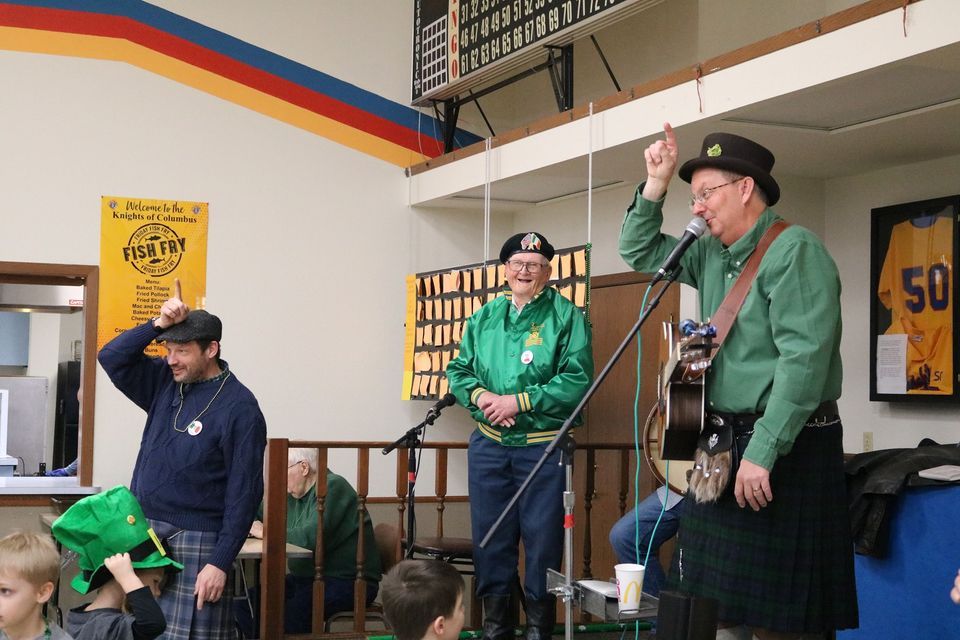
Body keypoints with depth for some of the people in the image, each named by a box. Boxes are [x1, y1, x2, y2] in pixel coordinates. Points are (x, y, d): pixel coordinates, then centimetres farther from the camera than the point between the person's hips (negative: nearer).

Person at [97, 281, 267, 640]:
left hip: (195, 542, -6)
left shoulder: (240, 408, -12)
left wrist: (220, 562, -18)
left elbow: (244, 493, -14)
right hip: (142, 531, 6)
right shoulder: (165, 382, 8)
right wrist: (157, 325, -7)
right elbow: (112, 358, 7)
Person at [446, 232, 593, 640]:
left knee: (542, 538, 2)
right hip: (488, 446, 5)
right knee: (490, 534, 10)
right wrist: (480, 396, -9)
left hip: (544, 448, -4)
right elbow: (458, 371, 13)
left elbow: (577, 379, -13)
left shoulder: (567, 316, -4)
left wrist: (519, 401, -17)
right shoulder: (484, 318, 11)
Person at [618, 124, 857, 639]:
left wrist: (762, 452, -26)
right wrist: (656, 182, 9)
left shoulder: (793, 251, -15)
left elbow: (804, 360, -23)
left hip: (787, 447, -9)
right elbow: (639, 251, 25)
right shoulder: (711, 254, 12)